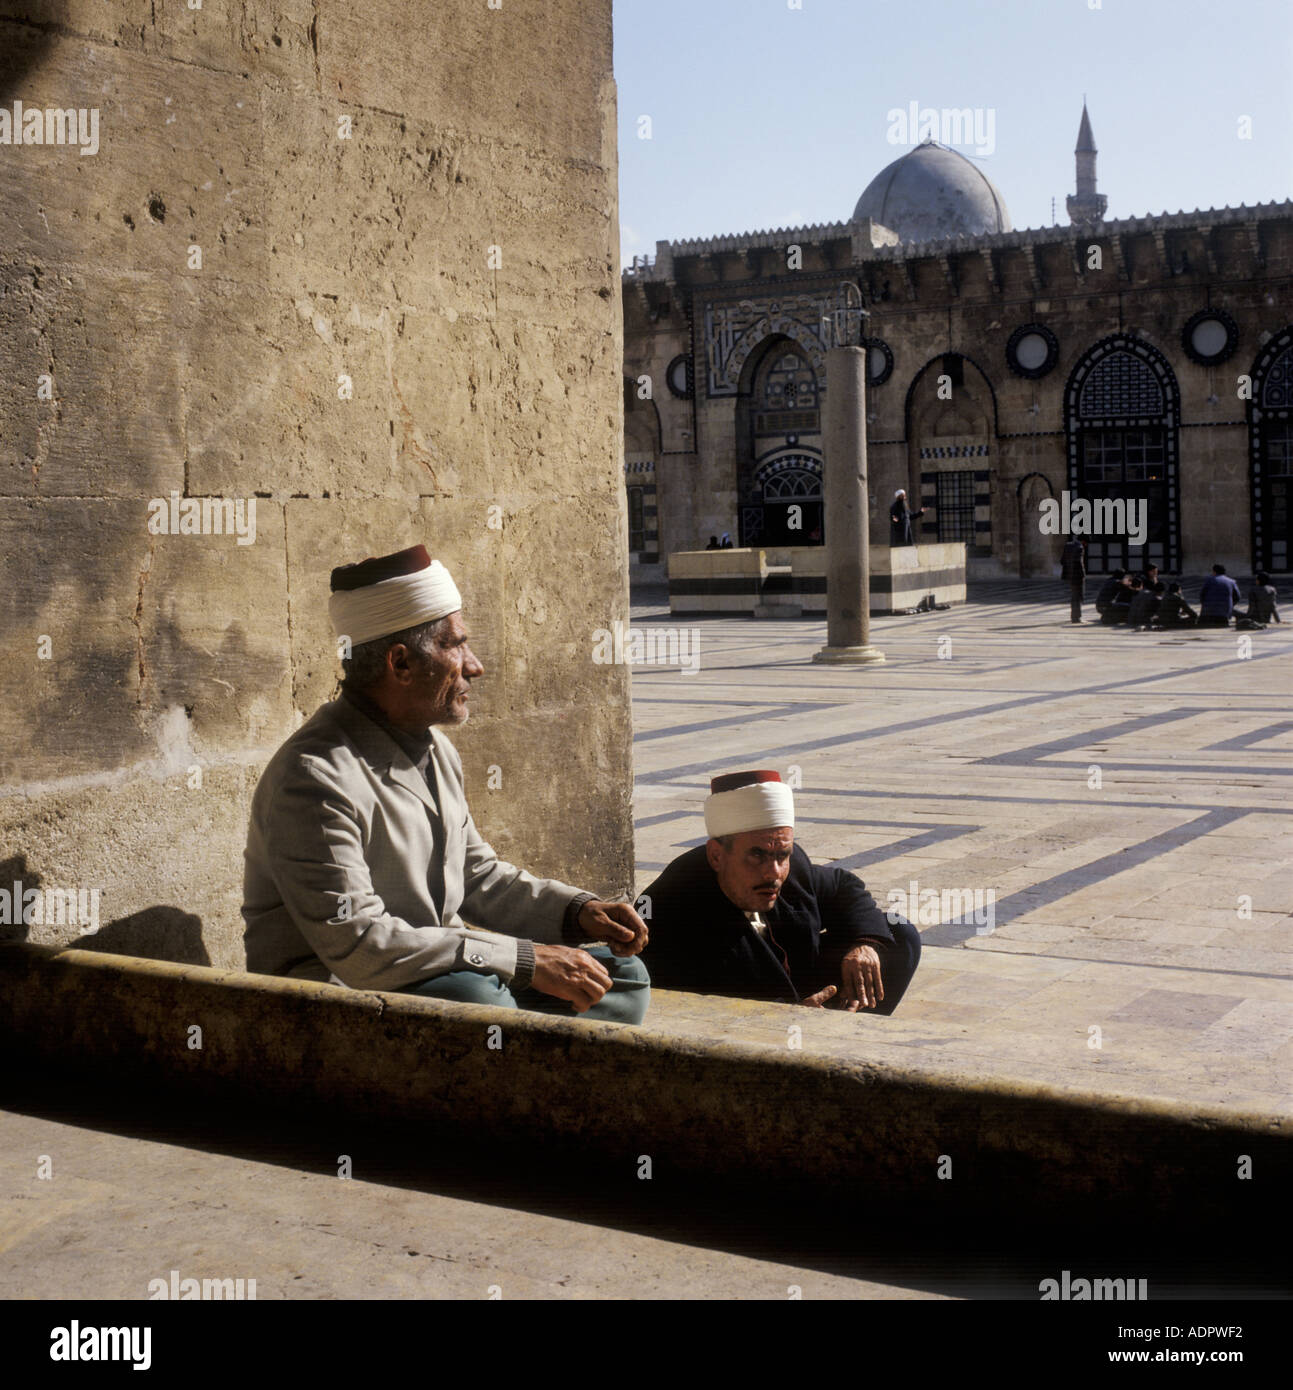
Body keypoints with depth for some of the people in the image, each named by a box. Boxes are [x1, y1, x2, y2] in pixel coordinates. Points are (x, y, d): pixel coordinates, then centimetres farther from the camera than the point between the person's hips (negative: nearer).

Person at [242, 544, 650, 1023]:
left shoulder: (434, 750, 10)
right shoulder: (316, 776, -21)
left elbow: (477, 876, 20)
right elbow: (358, 945, -28)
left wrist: (579, 912, 1)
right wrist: (527, 961, -27)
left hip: (436, 966, 9)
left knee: (623, 975, -1)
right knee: (474, 998, -37)